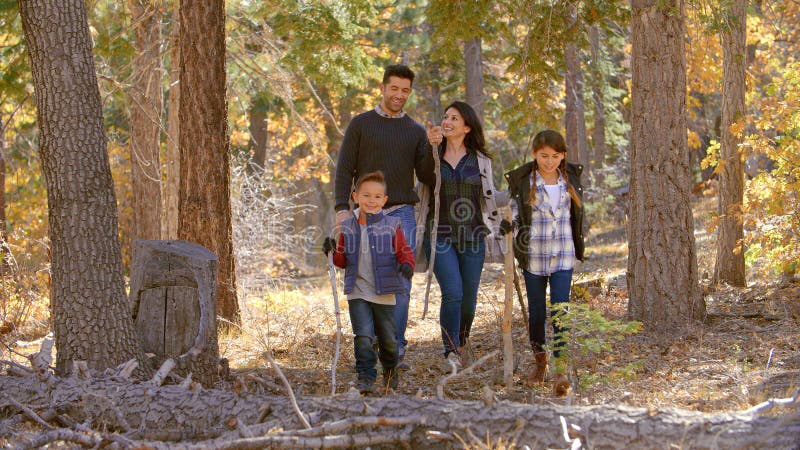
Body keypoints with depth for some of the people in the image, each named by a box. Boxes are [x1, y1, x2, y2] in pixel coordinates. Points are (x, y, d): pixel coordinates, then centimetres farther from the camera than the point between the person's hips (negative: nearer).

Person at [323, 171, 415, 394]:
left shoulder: (391, 226, -1)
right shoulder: (348, 227, 5)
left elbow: (404, 251, 0)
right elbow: (343, 260, 12)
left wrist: (407, 265, -21)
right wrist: (333, 252, -9)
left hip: (384, 294, 0)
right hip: (358, 293, 0)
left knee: (388, 338, 11)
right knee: (363, 336, -12)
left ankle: (390, 370, 36)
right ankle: (366, 377, -7)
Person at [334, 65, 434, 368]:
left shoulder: (415, 131, 12)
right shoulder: (361, 124, 6)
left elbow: (425, 174, 6)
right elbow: (345, 169, 2)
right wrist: (342, 208, -10)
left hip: (402, 214, 1)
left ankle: (395, 350, -7)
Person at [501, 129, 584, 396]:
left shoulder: (571, 178, 5)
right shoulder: (522, 181, -4)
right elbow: (513, 209, -1)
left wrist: (578, 247, 18)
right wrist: (507, 224, -23)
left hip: (563, 255, 1)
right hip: (533, 255, -1)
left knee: (560, 310, -11)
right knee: (537, 311, 10)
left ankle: (560, 369, -16)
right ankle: (539, 359, 32)